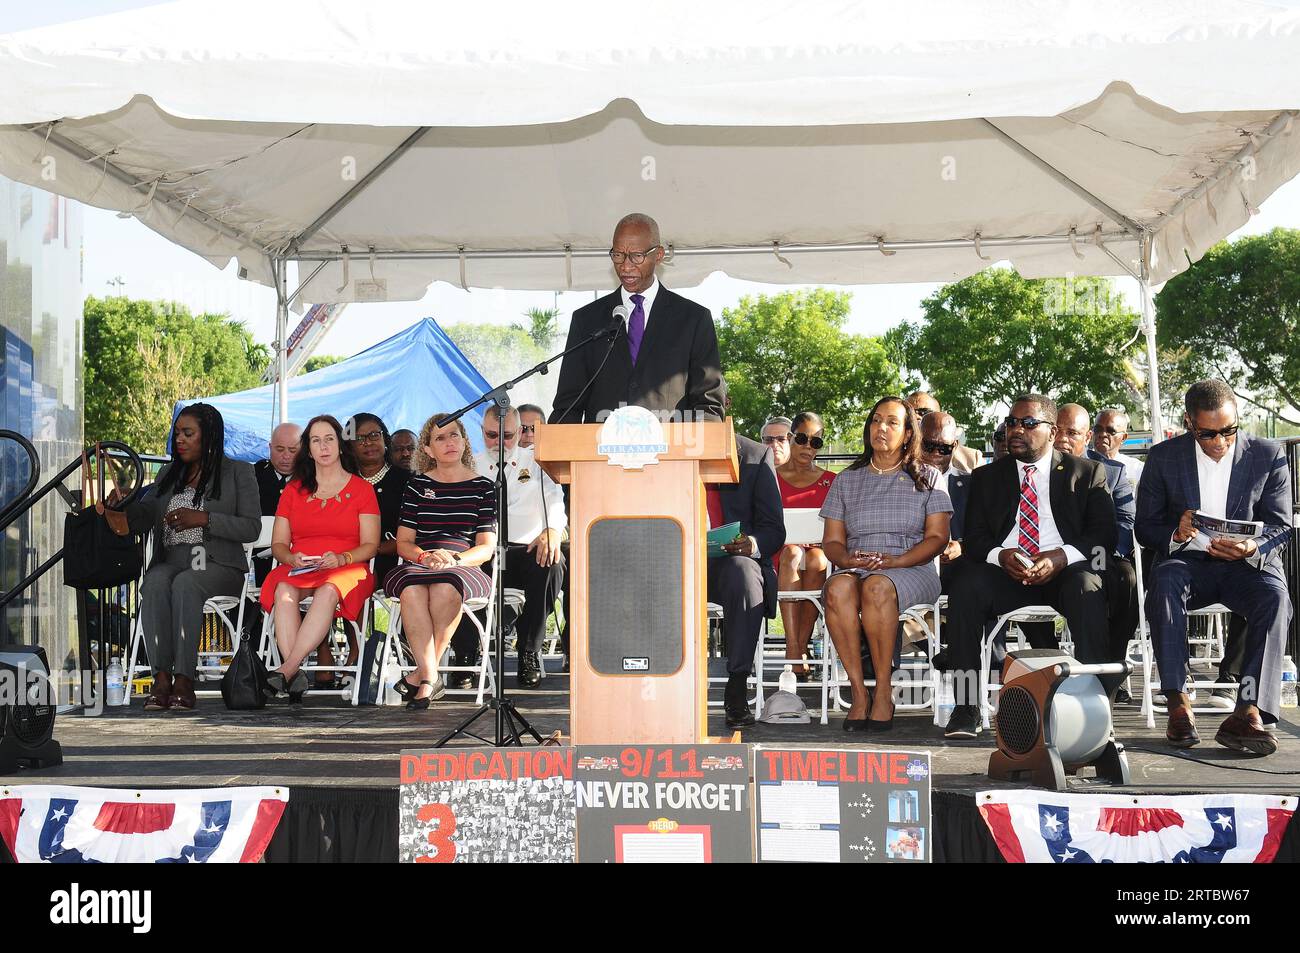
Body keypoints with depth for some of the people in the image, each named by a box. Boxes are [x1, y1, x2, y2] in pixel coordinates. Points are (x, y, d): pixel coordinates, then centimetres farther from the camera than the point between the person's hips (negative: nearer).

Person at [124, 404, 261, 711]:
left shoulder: (238, 472, 9)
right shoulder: (168, 474, 24)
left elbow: (252, 528, -1)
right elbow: (143, 520, 18)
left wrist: (203, 519, -11)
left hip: (217, 565, -4)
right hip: (169, 562, 4)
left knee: (184, 584, -36)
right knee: (155, 584, -32)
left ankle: (184, 680, -39)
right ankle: (161, 678, -38)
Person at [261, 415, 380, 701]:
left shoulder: (362, 489, 11)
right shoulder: (293, 490, 19)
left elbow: (370, 545, 4)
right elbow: (278, 543, 14)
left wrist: (341, 558, -16)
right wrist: (292, 558, -10)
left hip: (347, 571, -2)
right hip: (298, 570, 3)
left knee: (328, 591, -38)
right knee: (283, 591, -34)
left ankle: (287, 669, -48)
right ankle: (296, 676, -45)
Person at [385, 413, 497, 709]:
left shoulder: (482, 486, 12)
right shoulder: (417, 483, 16)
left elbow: (487, 548, 6)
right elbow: (403, 542, 12)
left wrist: (454, 559, -13)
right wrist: (426, 556, -10)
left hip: (465, 568, -1)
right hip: (418, 565, 1)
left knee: (445, 588, -38)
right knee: (412, 590, -36)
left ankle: (422, 672, -23)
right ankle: (431, 677, -35)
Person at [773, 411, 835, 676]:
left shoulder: (830, 482, 17)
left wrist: (816, 542, -10)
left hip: (820, 557, 1)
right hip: (779, 556, 0)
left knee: (816, 559, -36)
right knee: (792, 554, -36)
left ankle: (799, 648, -31)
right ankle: (795, 653, -45)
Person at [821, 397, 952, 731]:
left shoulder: (926, 479, 14)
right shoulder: (847, 480, 20)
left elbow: (937, 537, 5)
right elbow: (831, 541, 14)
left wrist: (896, 560, -13)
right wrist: (847, 559, -10)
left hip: (912, 570, -2)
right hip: (855, 567, 2)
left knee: (877, 586, -39)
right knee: (838, 588, -36)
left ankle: (884, 691, -32)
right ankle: (858, 692, -33)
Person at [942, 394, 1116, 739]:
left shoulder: (1087, 472, 12)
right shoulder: (987, 477, 17)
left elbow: (1104, 533, 1)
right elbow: (973, 538, 9)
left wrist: (1060, 557, -18)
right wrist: (1001, 555, -15)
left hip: (1064, 571, -1)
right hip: (1005, 571, 2)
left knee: (1086, 587, -35)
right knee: (966, 586, -29)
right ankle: (966, 705, -30)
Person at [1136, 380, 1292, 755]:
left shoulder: (1268, 456, 2)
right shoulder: (1164, 457, 2)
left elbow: (1281, 525, 1)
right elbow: (1145, 527, 3)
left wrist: (1253, 548, -22)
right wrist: (1177, 535, -22)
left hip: (1247, 564, 0)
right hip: (1187, 562, 0)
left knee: (1274, 596, -33)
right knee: (1164, 582, -35)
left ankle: (1249, 712, -39)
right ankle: (1178, 704, -35)